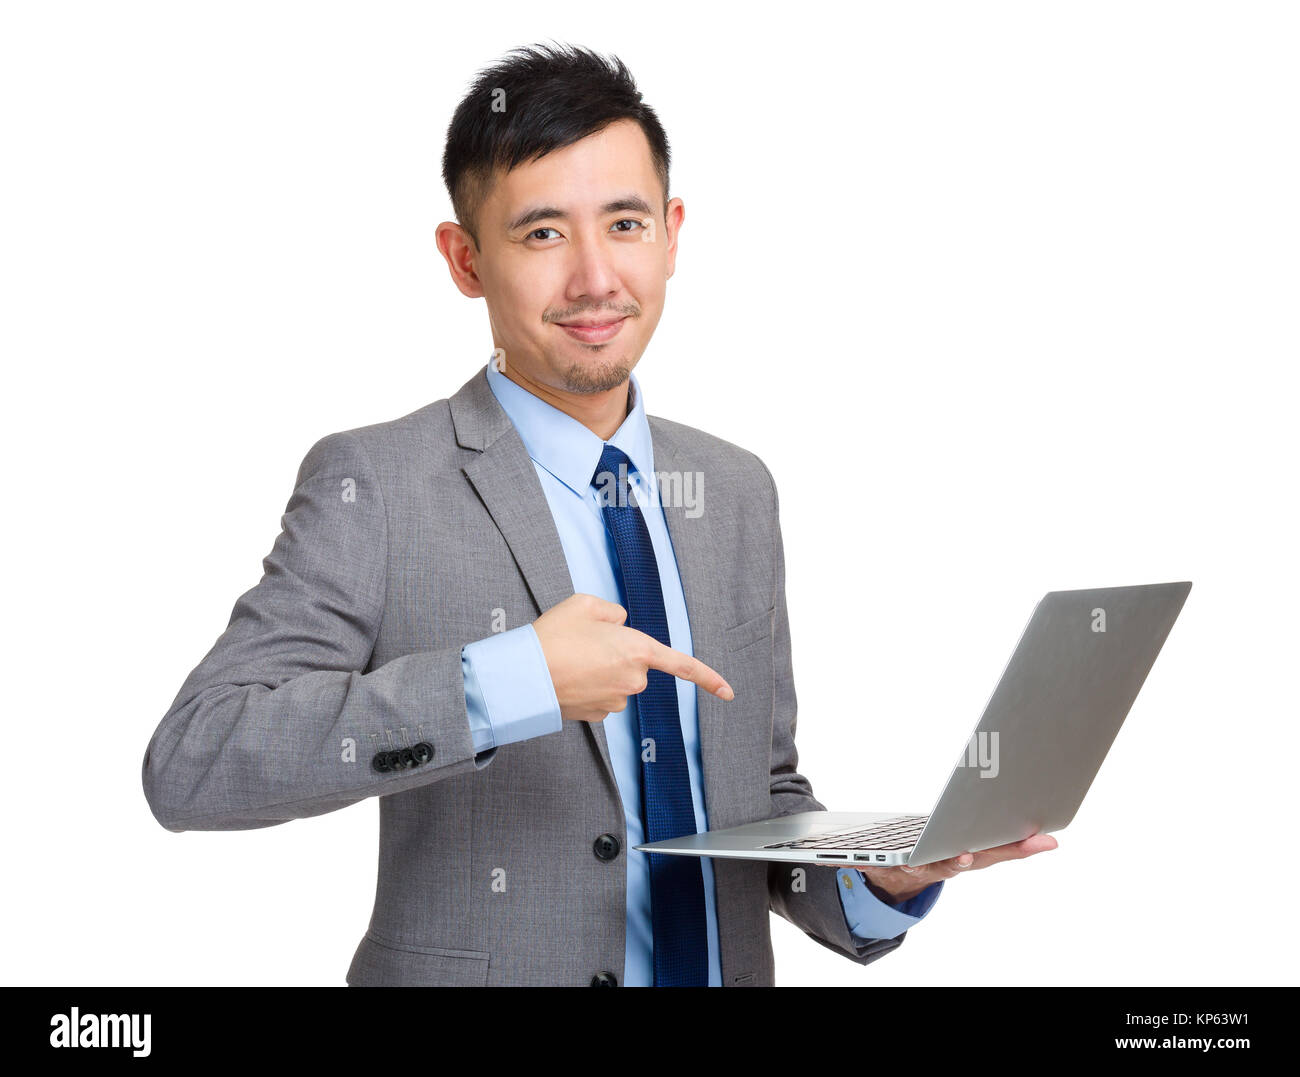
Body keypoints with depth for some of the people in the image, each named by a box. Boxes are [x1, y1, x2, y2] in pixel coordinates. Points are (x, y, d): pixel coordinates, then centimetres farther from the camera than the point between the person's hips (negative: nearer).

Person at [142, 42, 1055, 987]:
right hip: (476, 969, -3)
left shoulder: (739, 492, 8)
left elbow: (764, 798, 13)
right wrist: (505, 682, -23)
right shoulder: (373, 485, -8)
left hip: (726, 963, 4)